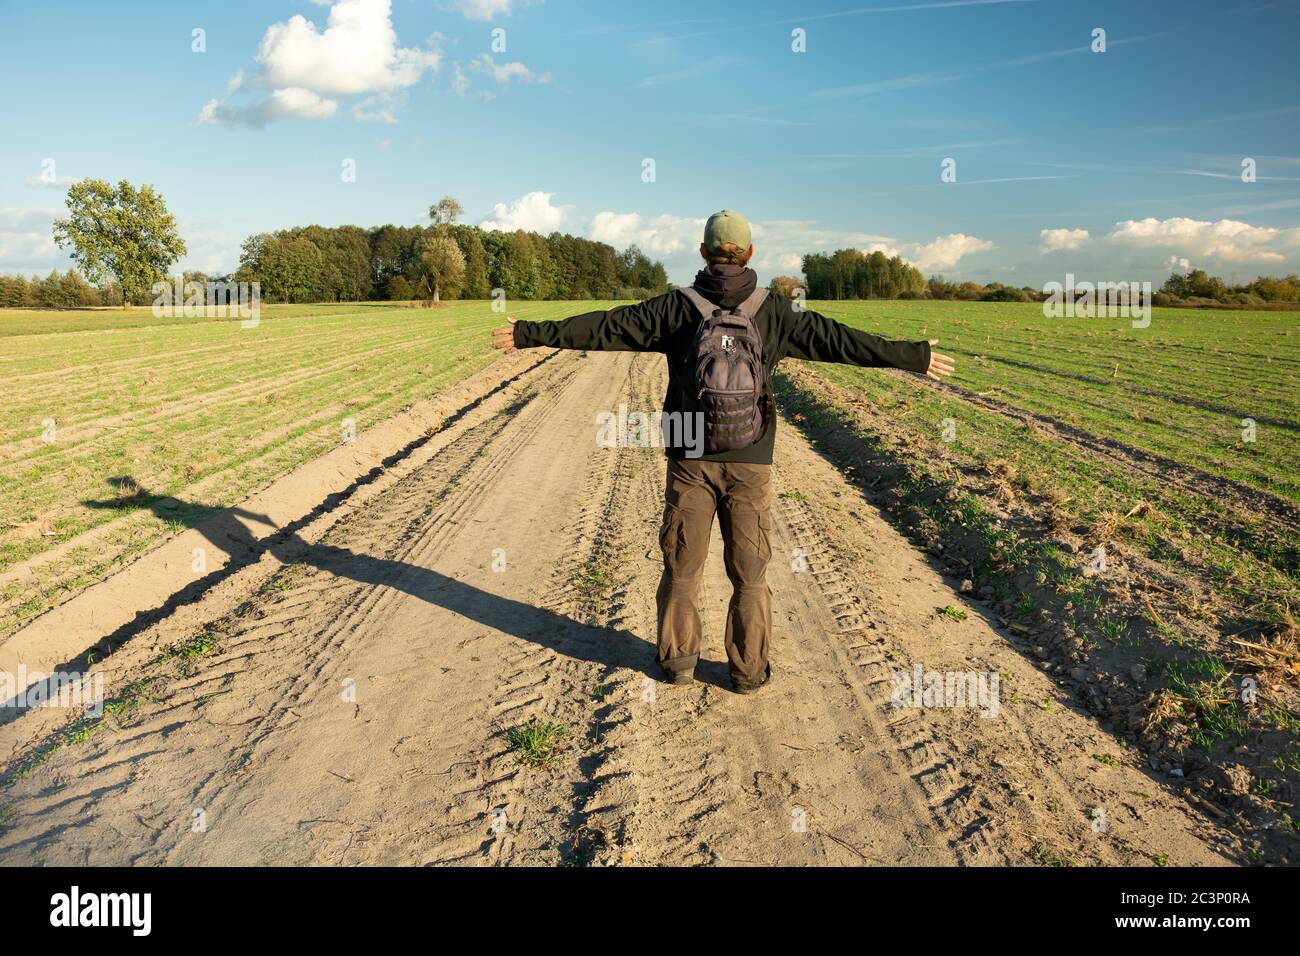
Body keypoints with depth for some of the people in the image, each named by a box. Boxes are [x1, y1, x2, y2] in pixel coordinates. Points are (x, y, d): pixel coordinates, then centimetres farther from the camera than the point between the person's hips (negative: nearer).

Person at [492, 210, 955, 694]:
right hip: (749, 464, 0)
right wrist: (916, 357, 8)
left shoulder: (676, 307, -6)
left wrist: (530, 334, 5)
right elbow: (840, 340, -2)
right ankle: (749, 668, 18)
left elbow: (604, 327, -4)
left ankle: (678, 659, 23)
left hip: (690, 461, 0)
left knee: (682, 563, 13)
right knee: (749, 571, 11)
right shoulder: (773, 312, -5)